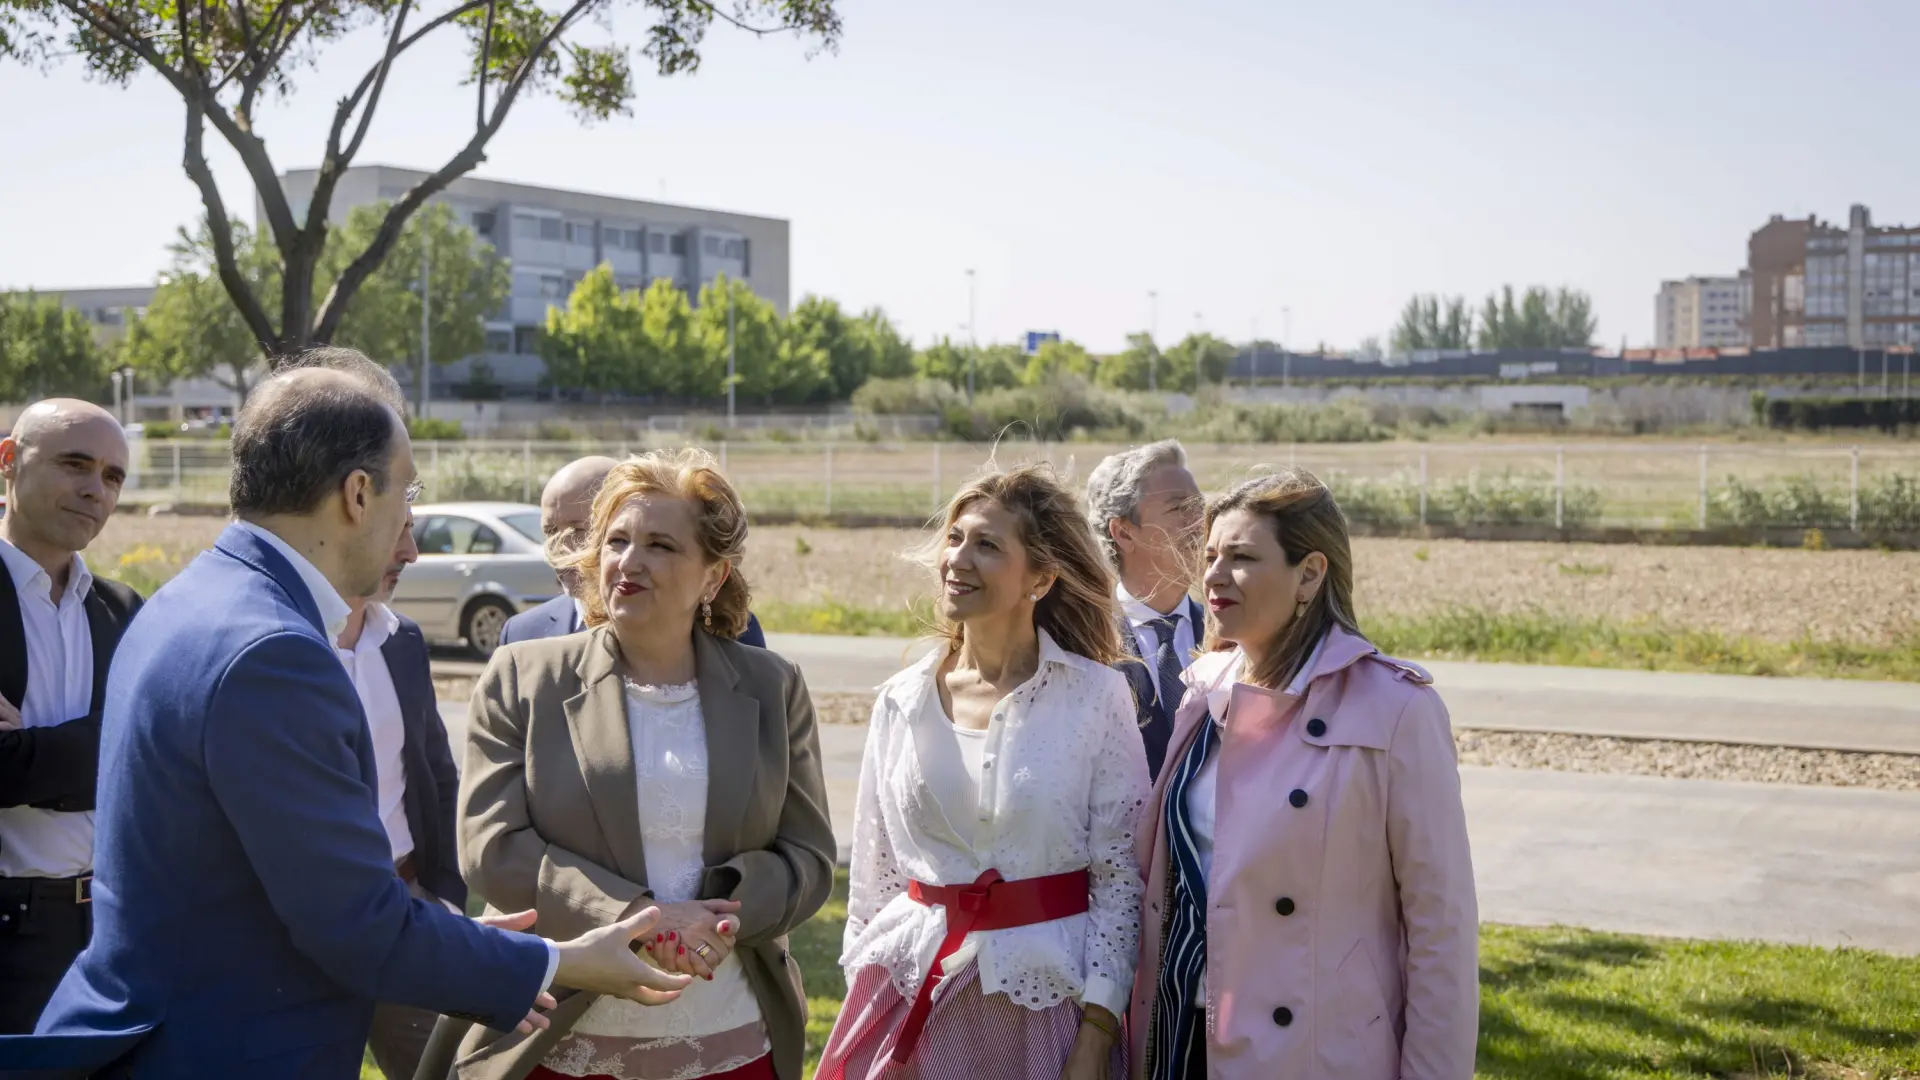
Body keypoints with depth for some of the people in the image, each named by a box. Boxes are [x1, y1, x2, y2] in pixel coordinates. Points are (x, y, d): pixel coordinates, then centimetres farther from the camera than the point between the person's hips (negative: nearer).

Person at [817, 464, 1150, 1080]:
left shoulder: (1097, 696, -7)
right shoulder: (902, 701, 2)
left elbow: (1121, 879, -7)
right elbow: (874, 873, 9)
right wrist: (864, 997, 8)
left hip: (1045, 999, -3)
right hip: (912, 997, 3)